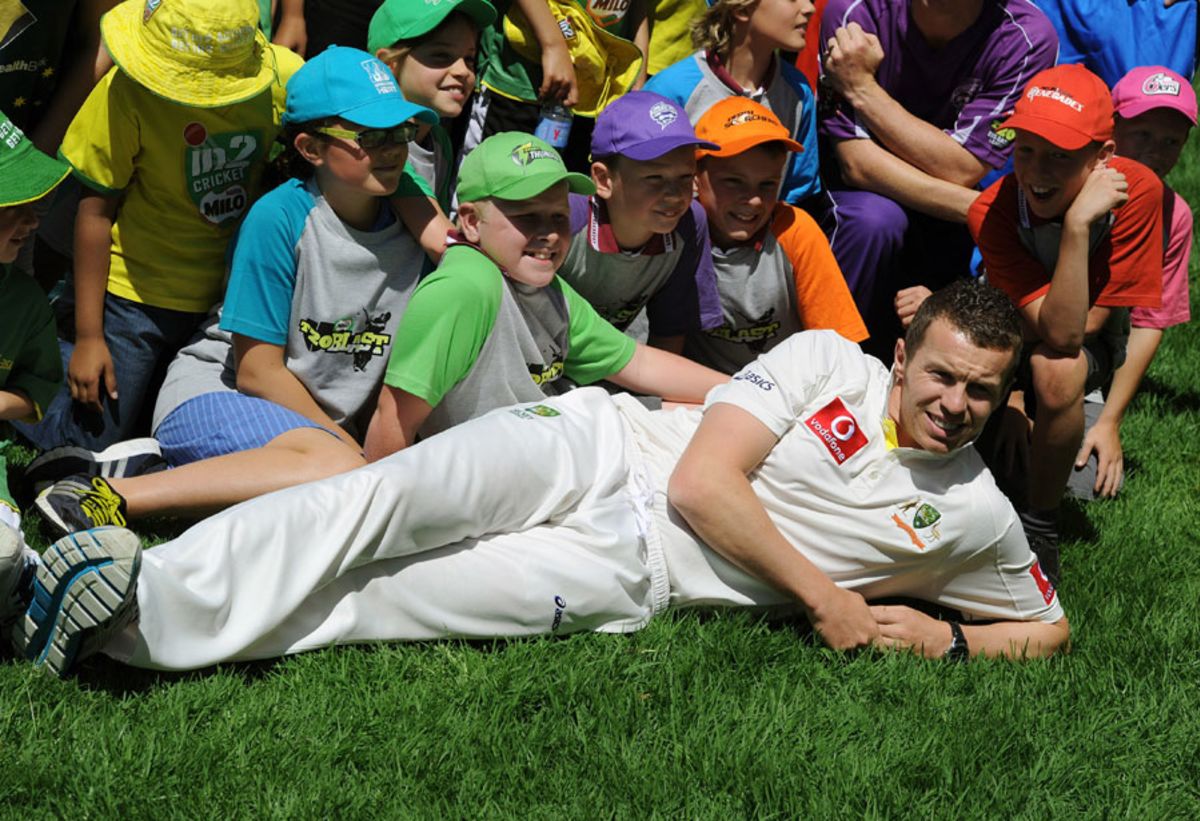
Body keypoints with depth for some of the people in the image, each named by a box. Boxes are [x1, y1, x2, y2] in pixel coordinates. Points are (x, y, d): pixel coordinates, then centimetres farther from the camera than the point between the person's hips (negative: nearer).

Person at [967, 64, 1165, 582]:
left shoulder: (1137, 191, -28)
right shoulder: (991, 211, -29)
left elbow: (1082, 327, -22)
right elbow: (1058, 330, -37)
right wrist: (1077, 225, -44)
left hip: (1095, 343, -2)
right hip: (1016, 334, 3)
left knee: (1057, 369, -34)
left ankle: (1039, 525, -16)